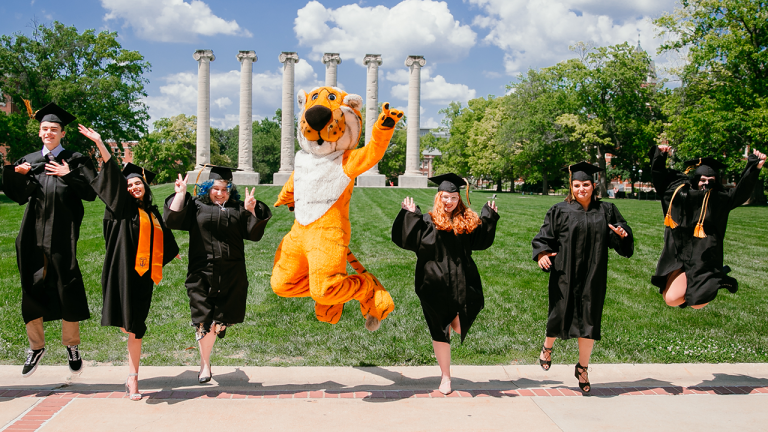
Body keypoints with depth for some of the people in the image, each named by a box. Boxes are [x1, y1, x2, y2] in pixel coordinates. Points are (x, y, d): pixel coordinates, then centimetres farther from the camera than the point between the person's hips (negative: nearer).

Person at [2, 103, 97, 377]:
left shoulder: (74, 161, 4)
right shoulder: (29, 161, 14)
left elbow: (91, 192, -4)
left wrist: (68, 176, -13)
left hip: (61, 235, -3)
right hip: (33, 235, 3)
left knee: (67, 288, 0)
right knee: (32, 288, 5)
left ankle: (72, 346, 16)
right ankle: (36, 347, 19)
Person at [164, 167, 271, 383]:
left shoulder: (238, 209, 10)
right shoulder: (196, 206, 8)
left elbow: (254, 234, 3)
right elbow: (173, 220, -3)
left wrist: (251, 211, -11)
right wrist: (180, 193, -7)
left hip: (231, 274, 1)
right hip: (202, 272, -1)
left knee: (219, 320, 6)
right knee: (203, 320, -3)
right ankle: (205, 363, 10)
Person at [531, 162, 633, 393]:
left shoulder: (606, 211, 7)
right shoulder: (560, 211, 0)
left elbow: (620, 236, 9)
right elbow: (545, 236, -1)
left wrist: (623, 234, -14)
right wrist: (541, 253, -20)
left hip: (592, 276, 2)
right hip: (565, 274, -2)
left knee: (589, 320, 3)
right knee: (561, 315, 3)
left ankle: (582, 368, 19)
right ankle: (547, 346, 36)